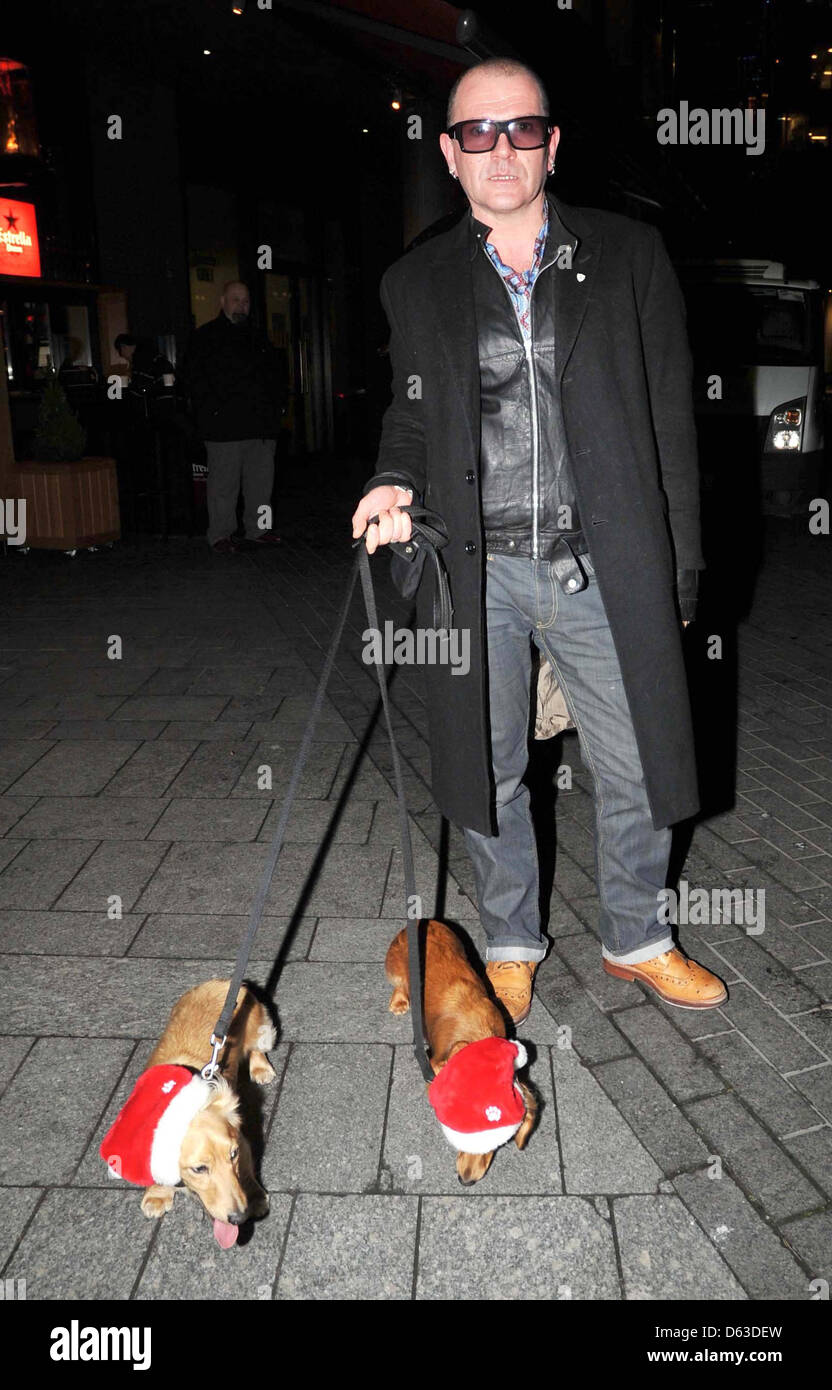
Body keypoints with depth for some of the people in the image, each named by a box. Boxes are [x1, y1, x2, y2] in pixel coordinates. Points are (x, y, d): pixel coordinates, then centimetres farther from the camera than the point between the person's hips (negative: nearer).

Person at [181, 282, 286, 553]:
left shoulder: (258, 338, 22)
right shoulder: (205, 337, 4)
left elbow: (275, 373, 28)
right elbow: (195, 378, -4)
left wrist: (278, 404, 13)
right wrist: (211, 411, -14)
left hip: (262, 424, 6)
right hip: (225, 426, -6)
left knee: (261, 480, 8)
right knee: (224, 482, -4)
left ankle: (258, 529, 18)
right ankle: (221, 535, 3)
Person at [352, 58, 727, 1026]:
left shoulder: (630, 256, 6)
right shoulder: (417, 283, 9)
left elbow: (670, 423, 5)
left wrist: (679, 573, 1)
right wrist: (396, 483, -8)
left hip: (601, 571, 0)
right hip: (475, 573, 1)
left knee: (633, 770, 9)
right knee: (488, 774, 11)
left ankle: (636, 940, 34)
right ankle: (510, 944, 34)